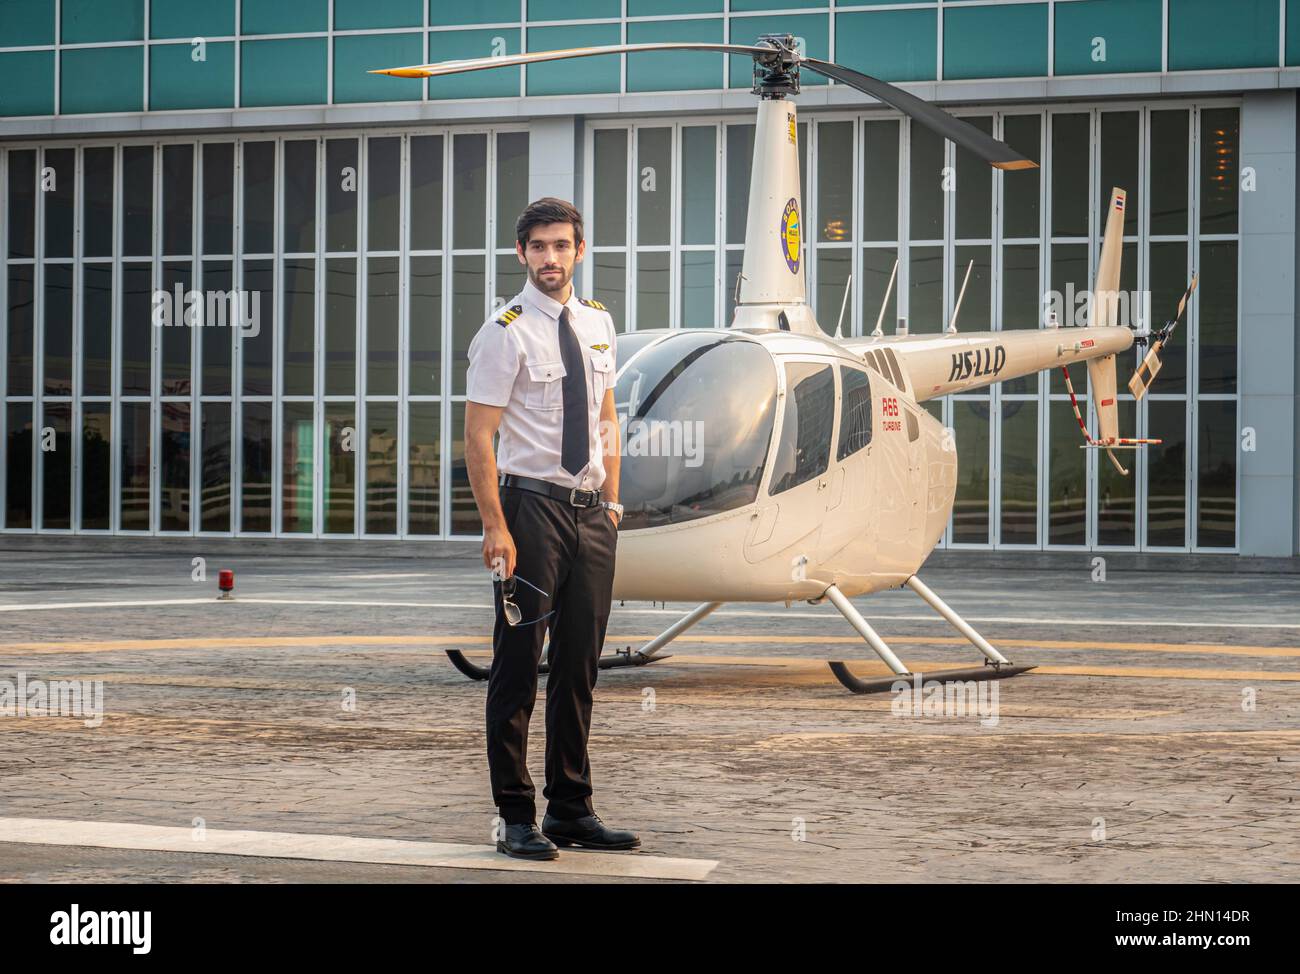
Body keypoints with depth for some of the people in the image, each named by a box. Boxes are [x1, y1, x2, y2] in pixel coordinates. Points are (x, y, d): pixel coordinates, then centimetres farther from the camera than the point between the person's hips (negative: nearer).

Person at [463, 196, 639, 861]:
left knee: (579, 668, 10)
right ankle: (516, 818, 4)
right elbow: (478, 439, -11)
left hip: (591, 511, 6)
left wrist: (611, 501, 10)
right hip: (532, 506, -6)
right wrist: (496, 529, -18)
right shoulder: (506, 333, -9)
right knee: (518, 666, -2)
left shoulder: (597, 324, 10)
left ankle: (571, 810, 19)